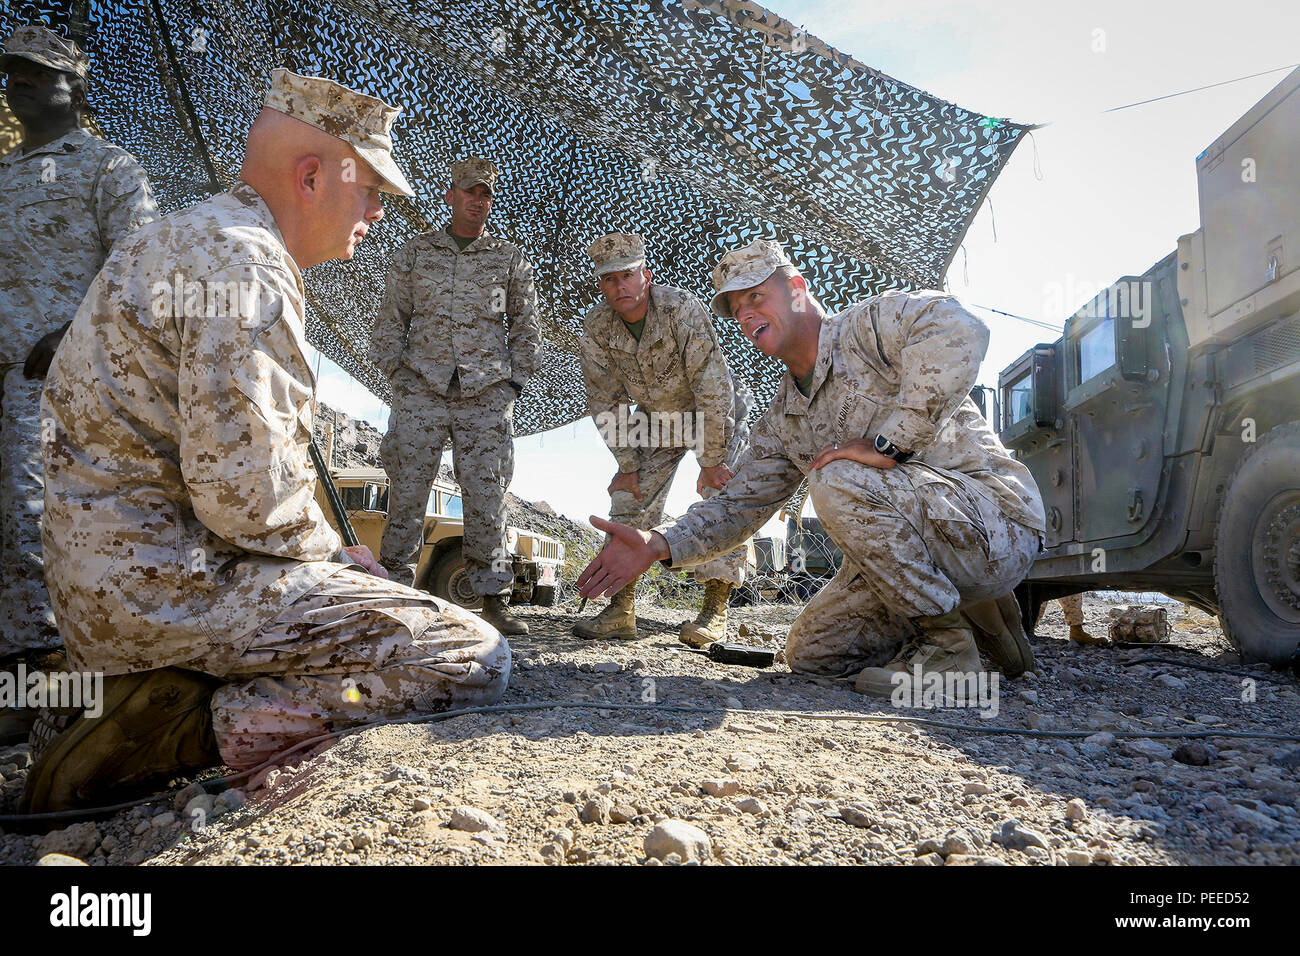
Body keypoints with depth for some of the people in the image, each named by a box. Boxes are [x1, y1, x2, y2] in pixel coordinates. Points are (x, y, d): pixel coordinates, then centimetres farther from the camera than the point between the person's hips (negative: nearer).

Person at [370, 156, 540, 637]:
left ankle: (493, 600, 5)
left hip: (488, 397, 0)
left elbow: (525, 326, 16)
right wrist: (395, 372, 4)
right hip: (422, 390, 0)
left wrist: (515, 381, 7)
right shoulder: (415, 252, 13)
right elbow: (390, 319, 15)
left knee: (487, 497, -2)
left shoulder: (510, 258, 13)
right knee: (407, 493, -3)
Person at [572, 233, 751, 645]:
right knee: (629, 497, -6)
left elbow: (713, 387, -32)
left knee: (719, 493, -19)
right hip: (656, 417, 4)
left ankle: (715, 610, -15)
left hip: (716, 413, -4)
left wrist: (712, 462, -30)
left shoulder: (683, 310, -32)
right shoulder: (596, 327, -17)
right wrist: (627, 465, -11)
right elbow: (604, 401, -9)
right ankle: (621, 609, -3)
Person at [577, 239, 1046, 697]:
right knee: (809, 651, 4)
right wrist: (658, 545, -6)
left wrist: (887, 442, -30)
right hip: (920, 556, 8)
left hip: (996, 524, -8)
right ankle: (971, 615, 13)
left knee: (838, 482, -30)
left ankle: (949, 640, -13)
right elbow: (740, 502, 9)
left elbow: (957, 329, -31)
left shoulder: (869, 323, -10)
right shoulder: (781, 419, 13)